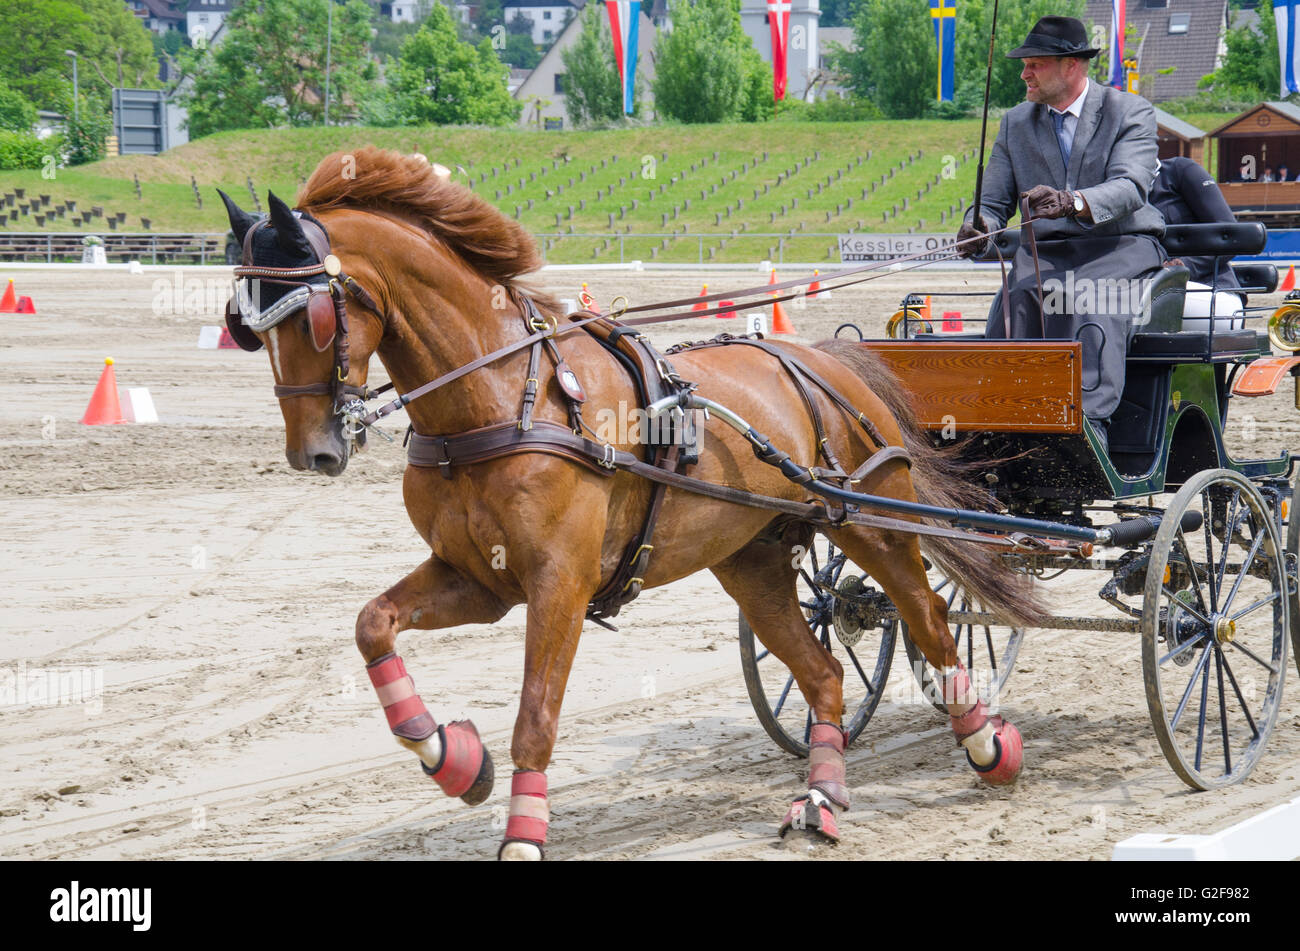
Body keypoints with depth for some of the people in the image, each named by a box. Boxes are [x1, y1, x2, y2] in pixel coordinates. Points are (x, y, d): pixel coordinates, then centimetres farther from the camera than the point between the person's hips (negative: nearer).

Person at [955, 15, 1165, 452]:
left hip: (1120, 250, -3)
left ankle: (1088, 425, -48)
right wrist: (980, 226, -12)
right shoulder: (1016, 123, 16)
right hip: (1046, 254, 3)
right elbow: (994, 201, 14)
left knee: (1092, 313, -36)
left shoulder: (1131, 112, 1)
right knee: (1016, 302, -30)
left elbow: (1130, 187, -16)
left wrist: (1072, 202, -36)